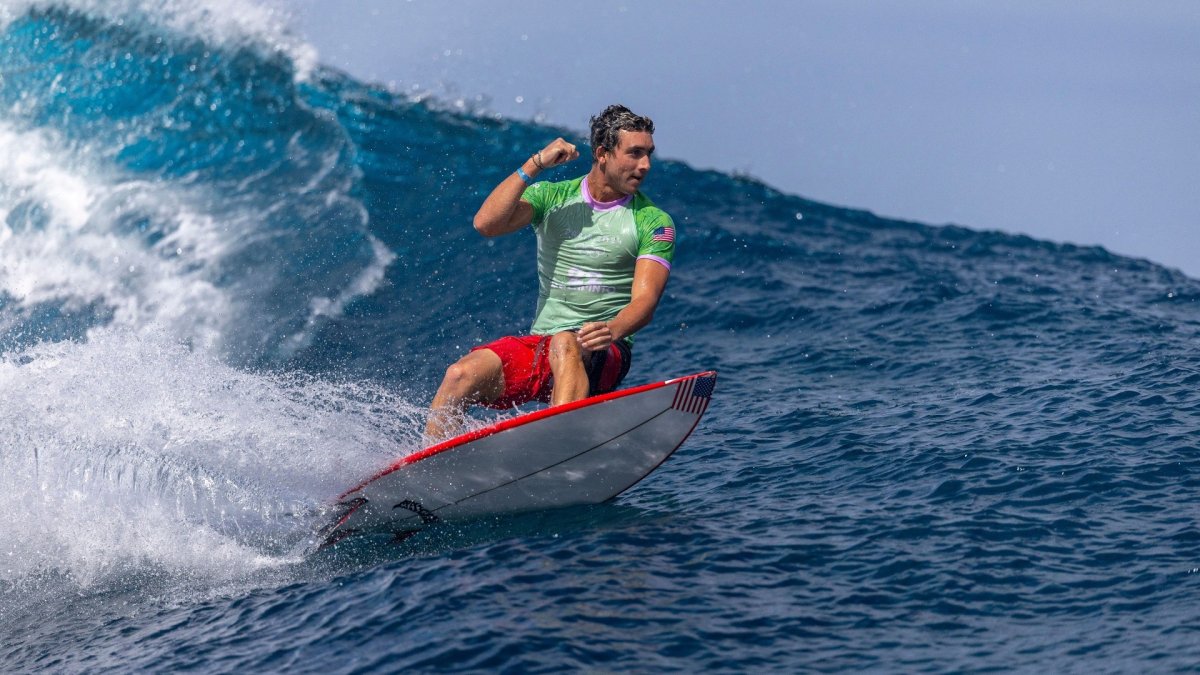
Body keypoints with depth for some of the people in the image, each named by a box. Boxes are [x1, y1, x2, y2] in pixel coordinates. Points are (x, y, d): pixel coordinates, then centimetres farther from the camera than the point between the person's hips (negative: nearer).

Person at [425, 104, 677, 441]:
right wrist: (535, 165, -11)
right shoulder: (552, 197, 8)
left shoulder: (654, 221, 1)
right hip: (539, 345, 3)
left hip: (600, 358, -3)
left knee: (565, 343, -37)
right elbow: (486, 223, -8)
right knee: (462, 375, -22)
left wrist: (612, 330, -33)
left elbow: (645, 299, -12)